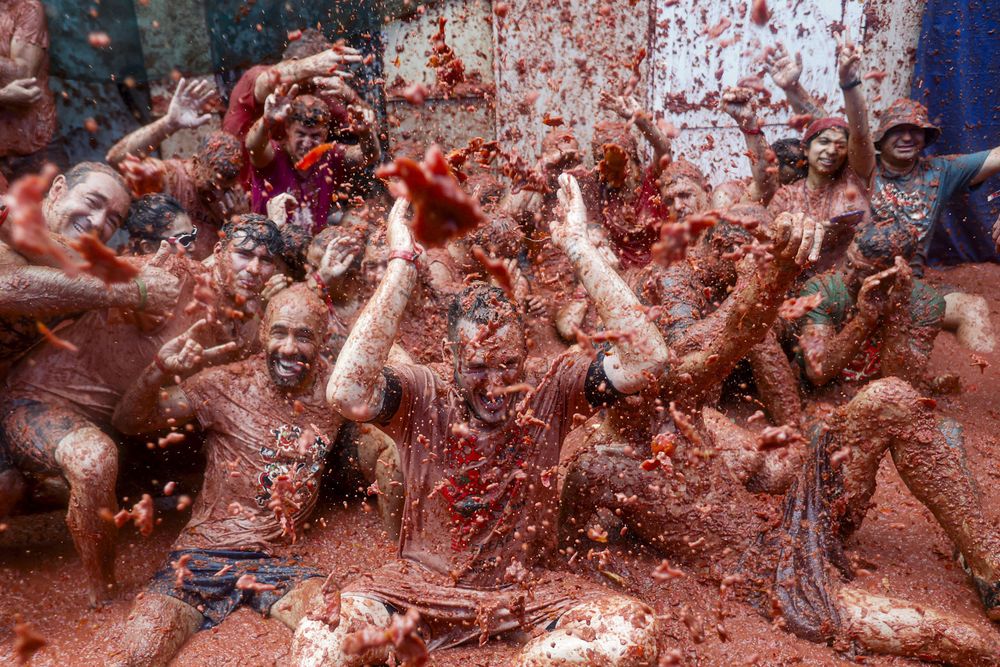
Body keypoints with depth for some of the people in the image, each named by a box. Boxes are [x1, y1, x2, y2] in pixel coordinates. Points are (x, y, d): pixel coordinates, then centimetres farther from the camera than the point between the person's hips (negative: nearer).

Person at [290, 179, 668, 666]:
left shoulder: (550, 397, -9)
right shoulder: (421, 400, -12)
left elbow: (647, 358, -21)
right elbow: (345, 393, -33)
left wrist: (579, 248, -24)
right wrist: (402, 265, -31)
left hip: (525, 590, 3)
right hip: (422, 589, -3)